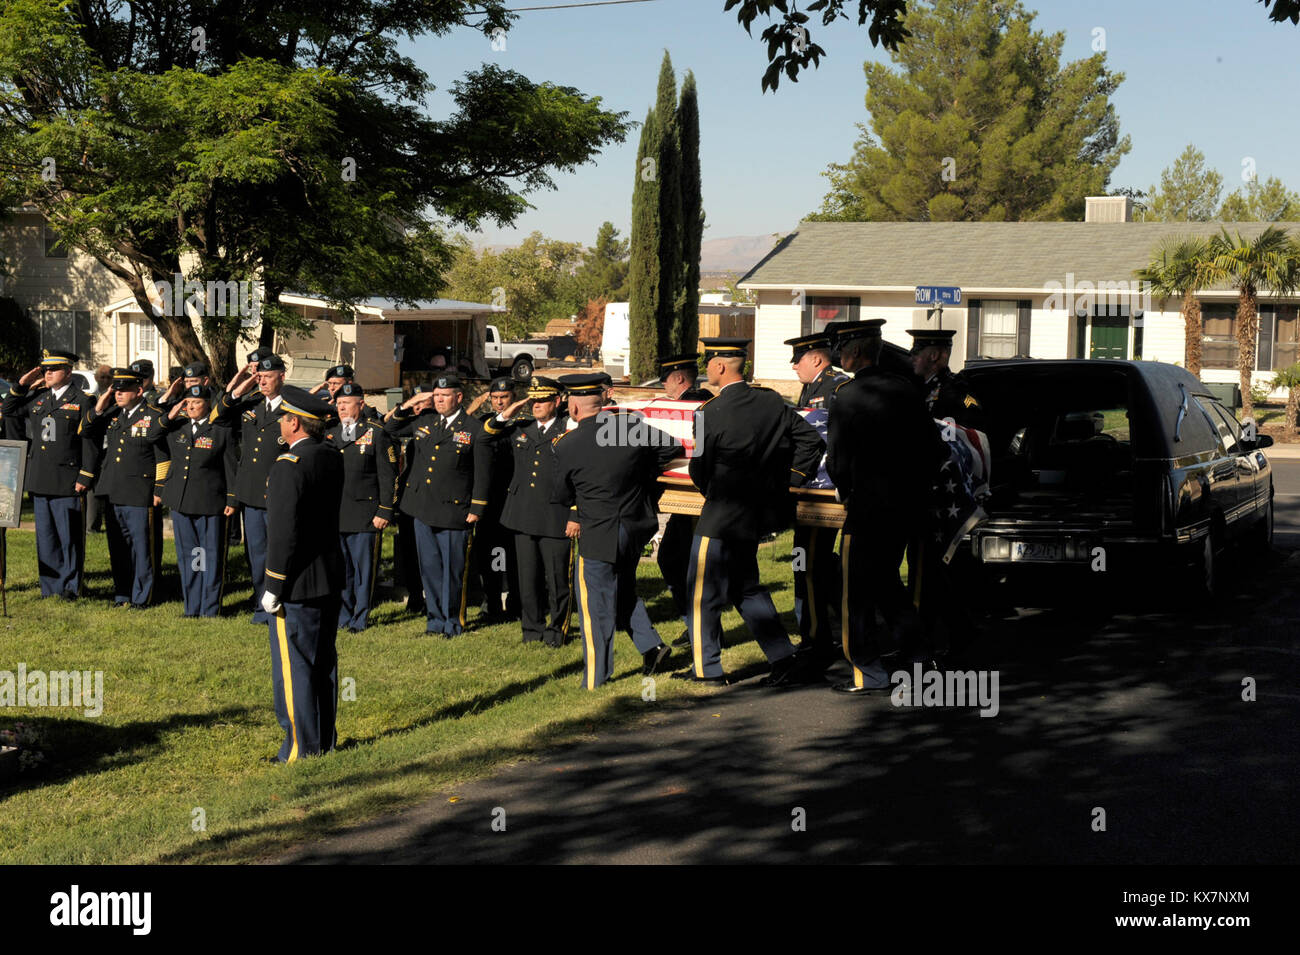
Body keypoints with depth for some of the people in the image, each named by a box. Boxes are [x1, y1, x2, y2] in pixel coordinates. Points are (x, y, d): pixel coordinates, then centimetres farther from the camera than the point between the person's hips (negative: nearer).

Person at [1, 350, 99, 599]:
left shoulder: (82, 401, -4)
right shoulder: (37, 398, 13)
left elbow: (90, 443, -6)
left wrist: (85, 477, -12)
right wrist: (22, 385, 9)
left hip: (68, 482, -6)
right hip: (40, 481, 6)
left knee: (69, 536, 1)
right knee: (45, 536, 10)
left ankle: (70, 587, 11)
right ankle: (49, 587, 18)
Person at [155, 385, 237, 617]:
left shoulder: (222, 432, -3)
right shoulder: (176, 428, 9)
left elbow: (231, 468, -1)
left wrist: (231, 500, -5)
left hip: (210, 503, -4)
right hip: (180, 502, 5)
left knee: (211, 556, 1)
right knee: (186, 555, 10)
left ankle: (210, 609, 10)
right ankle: (192, 607, 19)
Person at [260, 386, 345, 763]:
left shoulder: (288, 466, -20)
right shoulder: (333, 458, 5)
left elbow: (283, 532, -21)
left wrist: (273, 588, -15)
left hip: (298, 582, -9)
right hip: (331, 577, 9)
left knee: (293, 666, 1)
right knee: (324, 661, 16)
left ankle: (302, 747, 7)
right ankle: (325, 739, 25)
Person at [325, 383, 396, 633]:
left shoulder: (376, 433, -2)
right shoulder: (329, 433, 12)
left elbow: (388, 475, -4)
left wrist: (385, 511, -9)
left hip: (365, 514, -4)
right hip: (334, 514, 4)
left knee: (363, 568, 2)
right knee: (339, 567, 9)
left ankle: (360, 618, 13)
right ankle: (343, 615, 22)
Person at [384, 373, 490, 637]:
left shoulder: (474, 429, -4)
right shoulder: (422, 420, 8)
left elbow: (482, 474, -3)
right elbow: (390, 429, 22)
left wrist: (476, 509, -6)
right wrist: (408, 405, 7)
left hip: (453, 510, -4)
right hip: (423, 508, 5)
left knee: (452, 569, 3)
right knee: (429, 567, 11)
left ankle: (453, 622, 16)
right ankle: (435, 618, 22)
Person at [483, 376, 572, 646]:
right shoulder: (519, 429, 13)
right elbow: (484, 435, 20)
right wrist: (505, 415, 7)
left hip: (556, 518, -4)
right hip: (523, 517, 4)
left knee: (557, 577, 1)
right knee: (528, 576, 9)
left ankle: (557, 629, 15)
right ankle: (532, 627, 22)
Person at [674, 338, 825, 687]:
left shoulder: (711, 412, -17)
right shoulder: (773, 402, 0)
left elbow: (700, 467, -10)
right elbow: (811, 440, 3)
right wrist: (787, 481, 8)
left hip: (722, 515, -7)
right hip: (757, 512, 7)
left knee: (703, 592, 8)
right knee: (747, 589, 19)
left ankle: (707, 668, 17)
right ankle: (785, 662, 15)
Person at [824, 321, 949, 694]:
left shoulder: (846, 397, -14)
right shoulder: (903, 389, 4)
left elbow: (837, 460, -13)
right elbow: (933, 446, 7)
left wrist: (845, 492, 6)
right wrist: (917, 488, 16)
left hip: (868, 508, -7)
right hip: (907, 505, 7)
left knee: (857, 591, 4)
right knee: (884, 574, 25)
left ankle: (868, 673, 7)